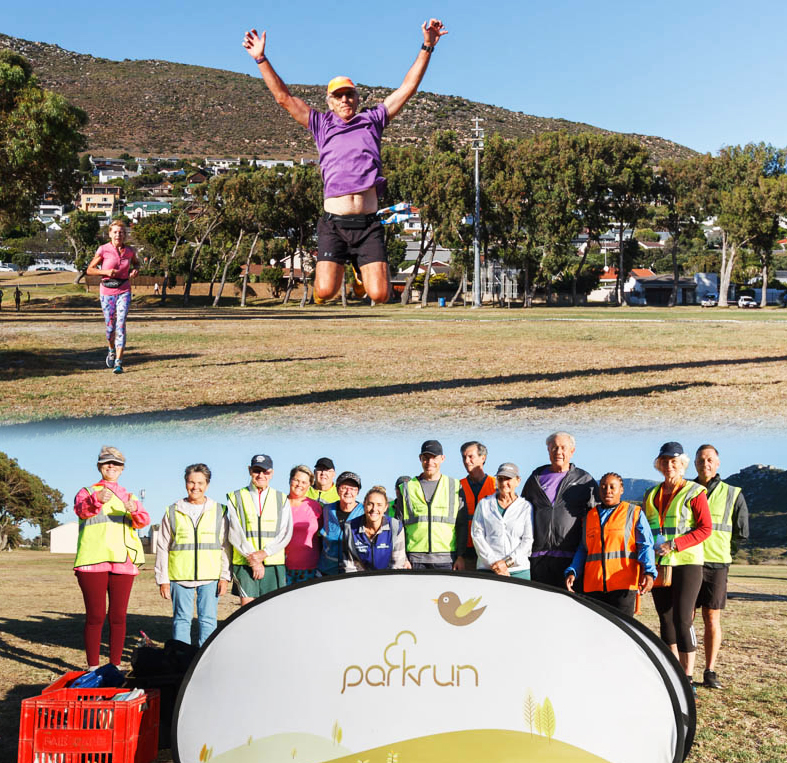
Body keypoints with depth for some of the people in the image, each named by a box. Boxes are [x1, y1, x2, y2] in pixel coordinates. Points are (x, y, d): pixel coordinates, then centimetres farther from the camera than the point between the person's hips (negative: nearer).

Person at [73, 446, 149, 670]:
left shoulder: (129, 497, 17)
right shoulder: (87, 492, 9)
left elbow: (144, 520, -3)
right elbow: (81, 509, -16)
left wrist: (134, 511, -28)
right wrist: (96, 500, -39)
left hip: (123, 563, 3)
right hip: (93, 562, -3)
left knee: (118, 616, 4)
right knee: (95, 615, -4)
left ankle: (116, 665, 14)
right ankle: (92, 667, 4)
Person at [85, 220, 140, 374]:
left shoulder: (129, 251, 0)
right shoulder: (103, 250, -8)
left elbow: (136, 263, 22)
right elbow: (89, 270, -3)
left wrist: (135, 270, -1)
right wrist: (105, 272, -19)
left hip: (124, 292, 1)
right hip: (107, 293, 0)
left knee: (121, 325, -13)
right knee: (110, 327, 8)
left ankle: (118, 363, -16)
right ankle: (112, 350, 41)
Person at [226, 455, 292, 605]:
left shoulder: (282, 499, 11)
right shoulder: (235, 498, 7)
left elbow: (285, 533, 3)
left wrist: (264, 553, -12)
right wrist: (253, 560, -10)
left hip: (274, 563, 1)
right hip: (244, 564, -1)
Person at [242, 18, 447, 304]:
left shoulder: (372, 120, 15)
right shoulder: (322, 124, 14)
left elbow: (407, 88, 12)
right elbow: (284, 97, 11)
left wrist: (427, 47, 6)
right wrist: (261, 59, 4)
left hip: (368, 224, 1)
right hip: (334, 224, 0)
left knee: (379, 295, -9)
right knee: (325, 292, -14)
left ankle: (363, 270, 28)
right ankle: (337, 265, 23)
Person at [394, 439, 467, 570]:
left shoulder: (454, 487, 10)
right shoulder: (407, 488, 12)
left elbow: (462, 525, 9)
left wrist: (460, 556, 1)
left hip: (446, 559, 0)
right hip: (415, 559, 1)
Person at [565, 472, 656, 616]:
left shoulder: (634, 513, 8)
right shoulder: (590, 516, 20)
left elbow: (645, 545, -1)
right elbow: (583, 549, 19)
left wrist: (649, 572, -18)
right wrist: (572, 572, 2)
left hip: (623, 586, -4)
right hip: (593, 586, 4)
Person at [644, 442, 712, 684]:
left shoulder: (694, 493, -3)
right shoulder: (651, 495, 14)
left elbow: (705, 528, -10)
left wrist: (674, 545, -19)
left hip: (686, 563, -5)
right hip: (658, 565, 6)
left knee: (682, 619, -11)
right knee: (666, 619, 8)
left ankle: (688, 679, -7)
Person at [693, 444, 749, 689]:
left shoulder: (732, 495, 4)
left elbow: (741, 533, 10)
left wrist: (719, 547, 10)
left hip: (716, 564, -1)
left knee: (712, 619, 1)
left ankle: (710, 672, 9)